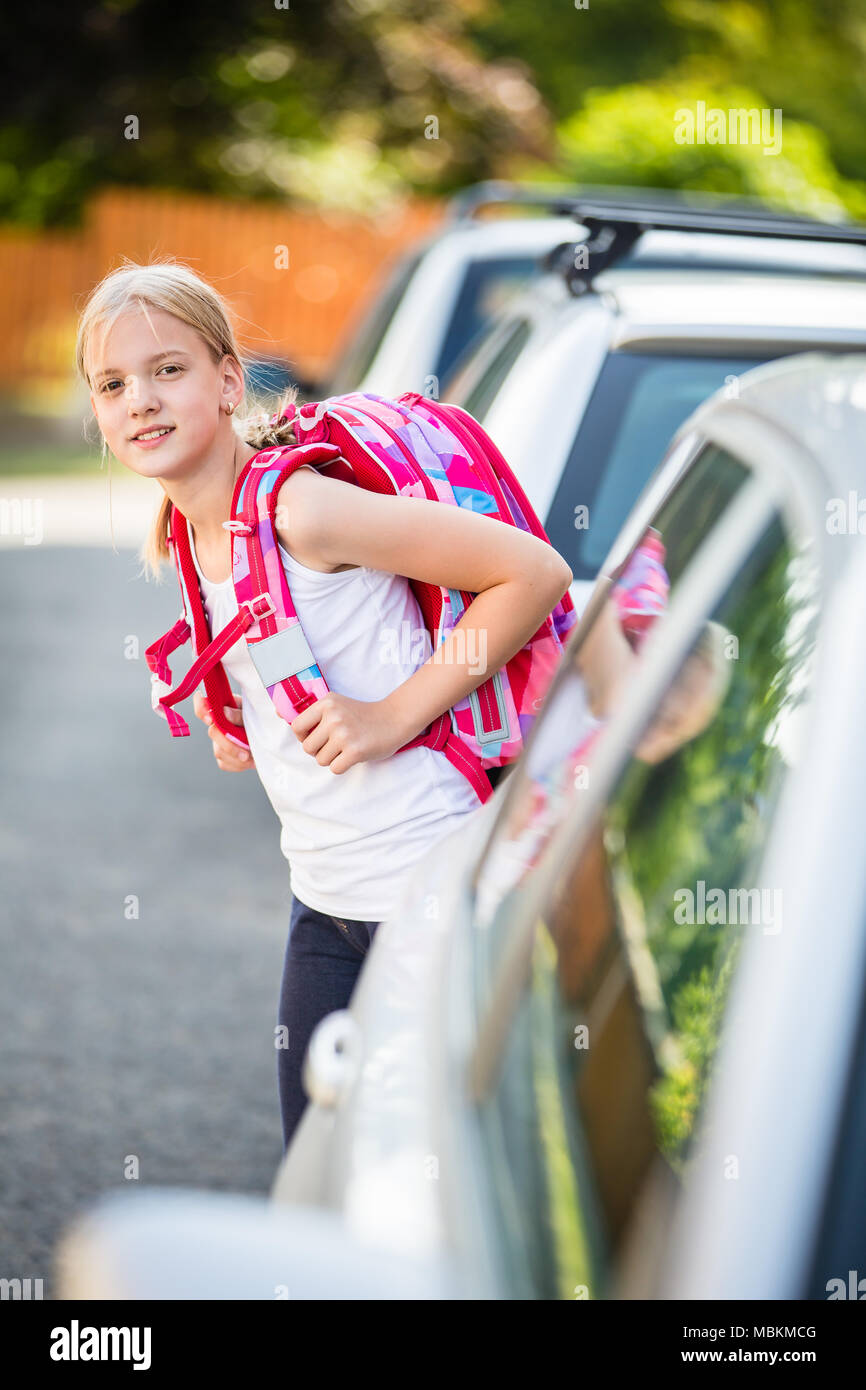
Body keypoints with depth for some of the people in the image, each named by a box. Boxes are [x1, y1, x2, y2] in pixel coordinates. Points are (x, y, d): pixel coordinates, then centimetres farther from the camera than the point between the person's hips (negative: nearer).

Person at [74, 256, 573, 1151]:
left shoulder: (303, 508, -18)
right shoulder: (183, 539, 7)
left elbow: (536, 574, -19)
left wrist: (394, 715, -18)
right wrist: (236, 721, 8)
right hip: (325, 899, 8)